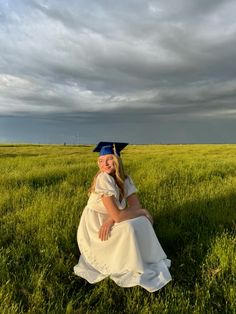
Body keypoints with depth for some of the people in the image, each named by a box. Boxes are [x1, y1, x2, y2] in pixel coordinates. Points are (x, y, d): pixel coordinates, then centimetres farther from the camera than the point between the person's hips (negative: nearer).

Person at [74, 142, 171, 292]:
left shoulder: (125, 178, -4)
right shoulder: (103, 178, -27)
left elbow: (136, 207, -11)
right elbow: (117, 216, -31)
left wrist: (111, 219, -27)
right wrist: (143, 211, -15)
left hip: (110, 223, 7)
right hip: (94, 229, -6)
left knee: (143, 222, -10)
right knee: (128, 228, -27)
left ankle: (145, 261, 4)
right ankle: (128, 270, -5)